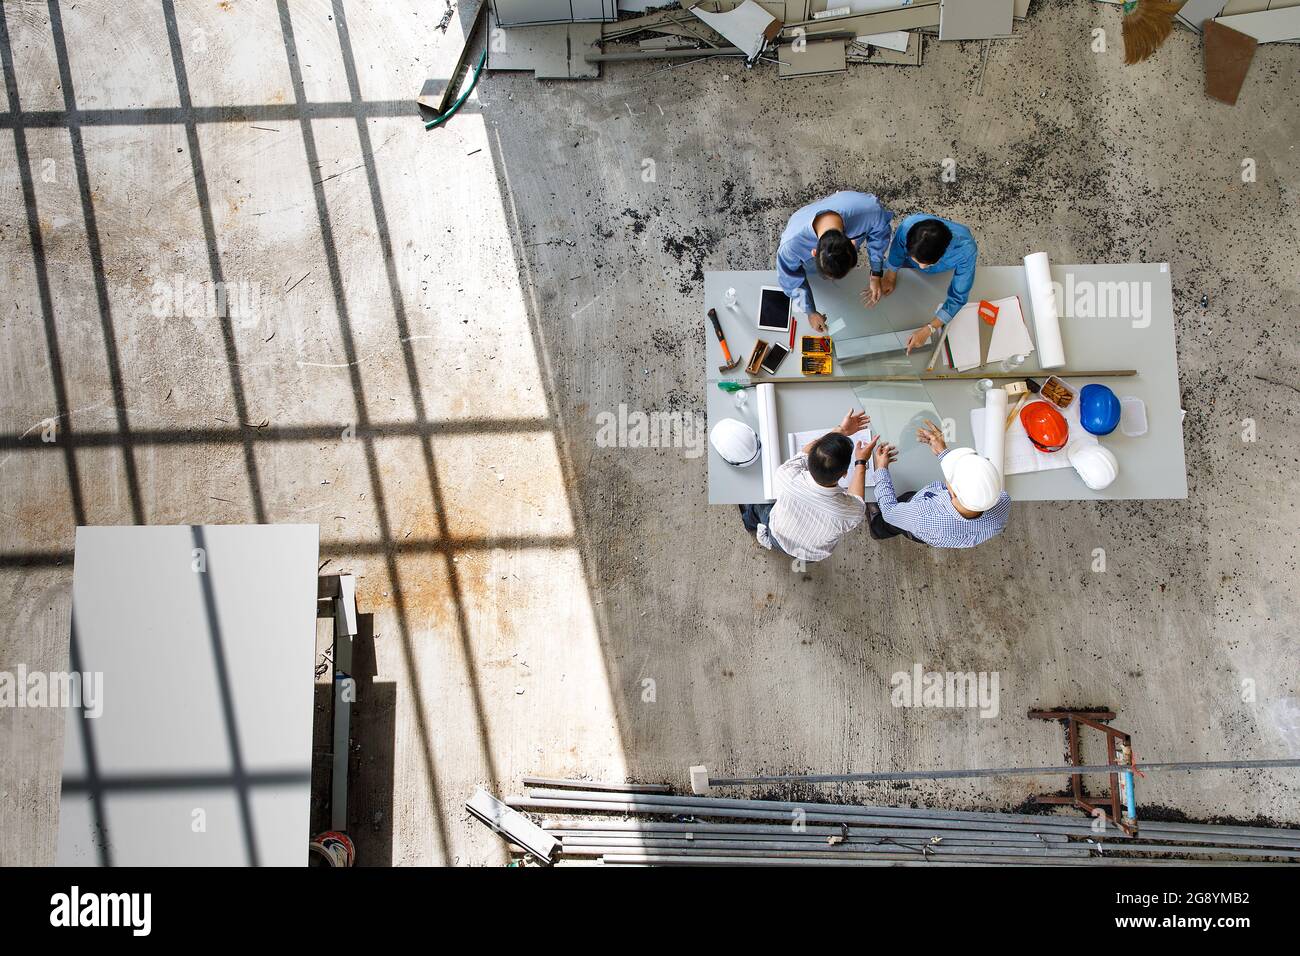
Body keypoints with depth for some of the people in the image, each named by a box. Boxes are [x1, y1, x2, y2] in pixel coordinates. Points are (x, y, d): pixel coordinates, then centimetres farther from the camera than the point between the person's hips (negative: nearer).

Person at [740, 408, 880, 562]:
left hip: (778, 540, -1)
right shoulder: (852, 511, -42)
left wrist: (841, 430, -12)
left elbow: (805, 453, -18)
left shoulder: (787, 477, -42)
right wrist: (861, 462, -7)